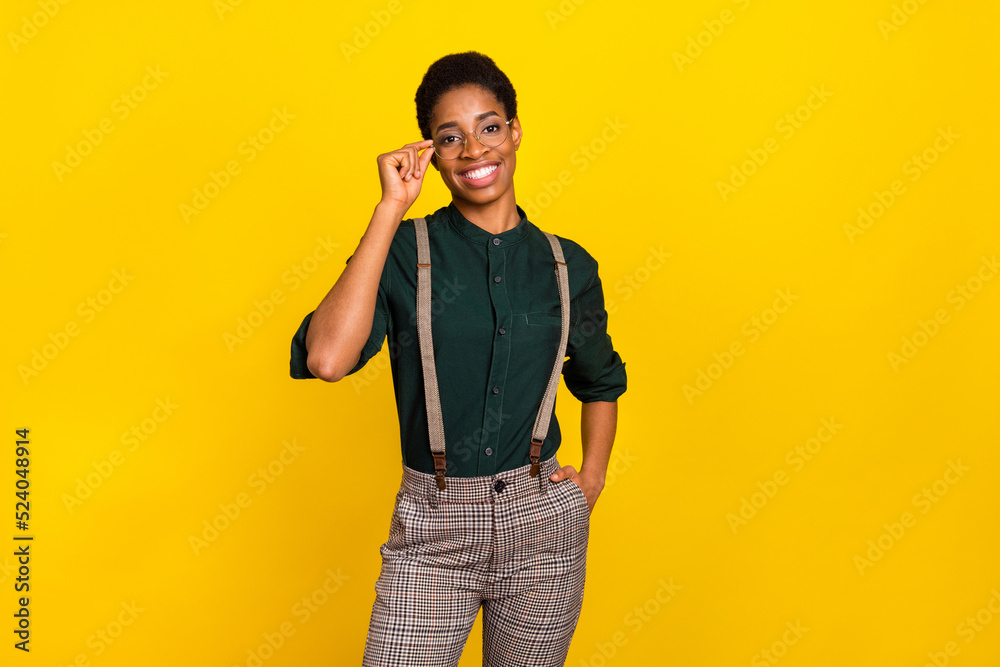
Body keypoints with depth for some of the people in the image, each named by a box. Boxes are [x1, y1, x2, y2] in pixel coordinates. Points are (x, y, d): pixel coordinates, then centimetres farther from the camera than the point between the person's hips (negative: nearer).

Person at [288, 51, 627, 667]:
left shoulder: (568, 266, 3)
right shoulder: (404, 251, -5)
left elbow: (601, 381, 20)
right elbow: (327, 359, -24)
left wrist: (593, 478, 5)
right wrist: (391, 210, -19)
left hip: (543, 523, 2)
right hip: (433, 529, -2)